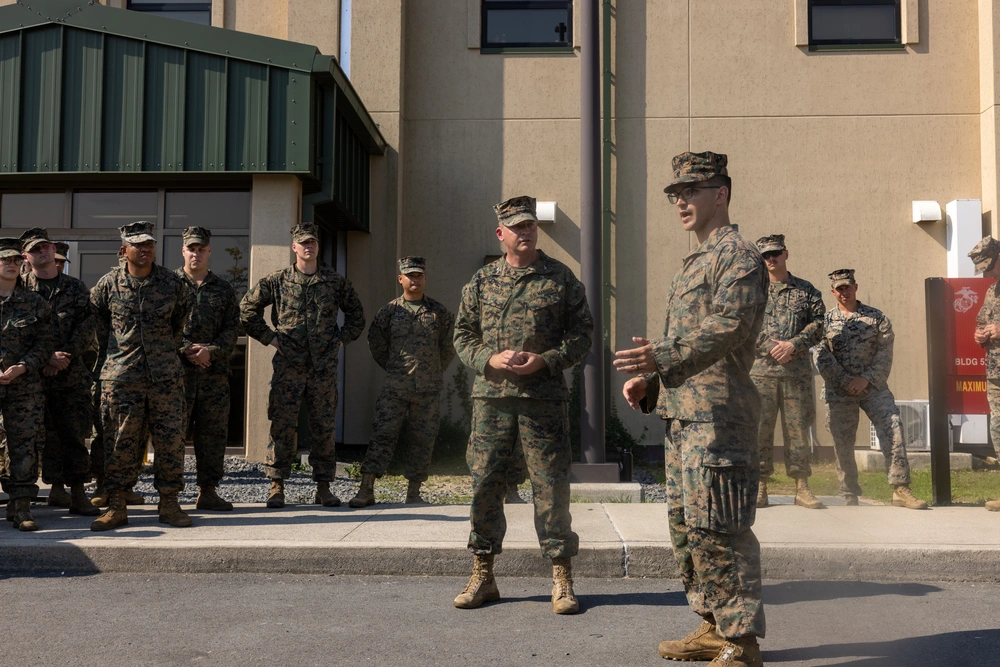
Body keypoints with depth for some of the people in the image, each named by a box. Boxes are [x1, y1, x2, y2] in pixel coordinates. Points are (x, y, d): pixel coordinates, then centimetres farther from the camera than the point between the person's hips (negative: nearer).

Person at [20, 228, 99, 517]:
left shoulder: (75, 287, 12)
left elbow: (88, 324, 3)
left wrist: (66, 354, -11)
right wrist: (45, 358, -12)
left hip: (72, 371, 1)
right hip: (36, 372, -1)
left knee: (75, 432, -2)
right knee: (47, 433, 3)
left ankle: (78, 493, 1)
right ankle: (57, 487, 12)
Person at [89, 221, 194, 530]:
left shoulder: (172, 283, 2)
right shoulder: (108, 284, 2)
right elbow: (96, 319, 17)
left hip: (166, 374, 1)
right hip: (121, 374, 0)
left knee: (170, 438, 1)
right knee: (120, 439, 2)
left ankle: (169, 503, 11)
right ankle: (116, 506, 10)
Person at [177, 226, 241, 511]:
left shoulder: (224, 290, 14)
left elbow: (232, 329, 6)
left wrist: (210, 351, -12)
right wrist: (185, 351, -12)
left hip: (215, 373, 3)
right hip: (176, 370, -2)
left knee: (213, 433, 4)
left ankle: (208, 490, 12)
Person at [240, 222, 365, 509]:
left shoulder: (337, 281, 10)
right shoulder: (276, 281, 6)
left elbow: (356, 315, 20)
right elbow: (246, 309, 10)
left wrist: (341, 339, 9)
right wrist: (269, 337, 3)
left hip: (324, 366, 1)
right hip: (288, 364, -1)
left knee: (324, 426, 3)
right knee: (282, 425, -2)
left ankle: (324, 487, 12)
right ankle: (277, 485, 5)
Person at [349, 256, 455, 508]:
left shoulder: (439, 312, 6)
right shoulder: (389, 311, 4)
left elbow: (449, 347, 14)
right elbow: (376, 345, 14)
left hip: (429, 389, 1)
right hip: (395, 388, -1)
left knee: (422, 440, 5)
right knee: (382, 435, -6)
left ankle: (413, 493, 14)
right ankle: (366, 490, -4)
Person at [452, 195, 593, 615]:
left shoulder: (561, 278, 5)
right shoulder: (481, 281, 11)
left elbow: (582, 333, 3)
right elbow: (463, 335, 11)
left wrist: (544, 360, -11)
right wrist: (491, 359, -8)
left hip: (544, 398, -2)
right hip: (491, 396, 2)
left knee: (551, 488, 0)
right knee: (484, 486, 4)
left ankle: (562, 579, 11)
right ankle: (482, 576, 17)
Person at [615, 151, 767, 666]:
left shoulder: (739, 256, -6)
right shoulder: (693, 263, 23)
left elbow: (728, 328, -21)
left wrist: (661, 357, -30)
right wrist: (649, 380, 12)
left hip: (718, 416, -10)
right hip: (682, 415, 10)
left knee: (718, 530, -7)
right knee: (685, 527, 14)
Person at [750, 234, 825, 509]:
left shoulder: (806, 290, 12)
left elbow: (817, 324, 2)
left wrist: (793, 344, -12)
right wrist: (771, 347, -11)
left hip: (797, 370, 0)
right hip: (760, 369, 0)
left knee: (797, 427, 2)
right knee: (760, 427, -2)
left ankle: (802, 487, 8)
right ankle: (760, 487, 4)